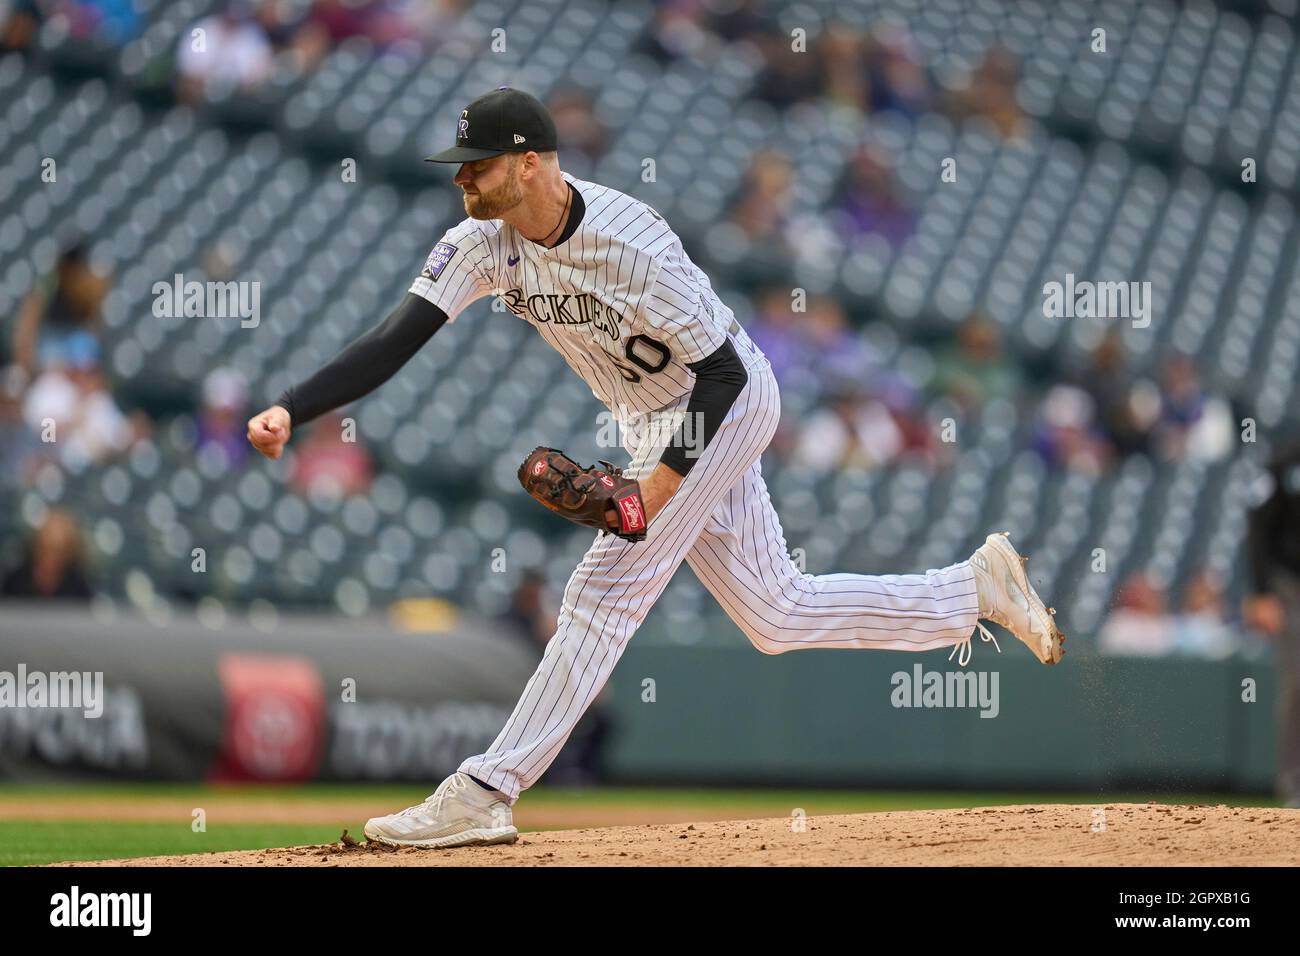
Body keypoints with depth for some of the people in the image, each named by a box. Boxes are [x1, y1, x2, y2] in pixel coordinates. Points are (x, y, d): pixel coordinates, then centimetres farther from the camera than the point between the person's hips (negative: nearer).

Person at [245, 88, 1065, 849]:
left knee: (606, 592, -14)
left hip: (728, 404, -8)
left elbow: (722, 369, -23)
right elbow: (396, 341, -18)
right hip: (658, 423, 8)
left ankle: (485, 796, -14)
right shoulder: (484, 243, -11)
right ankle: (976, 590, 27)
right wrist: (290, 413, -30)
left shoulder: (631, 246, -31)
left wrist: (668, 477, -31)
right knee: (778, 616, 12)